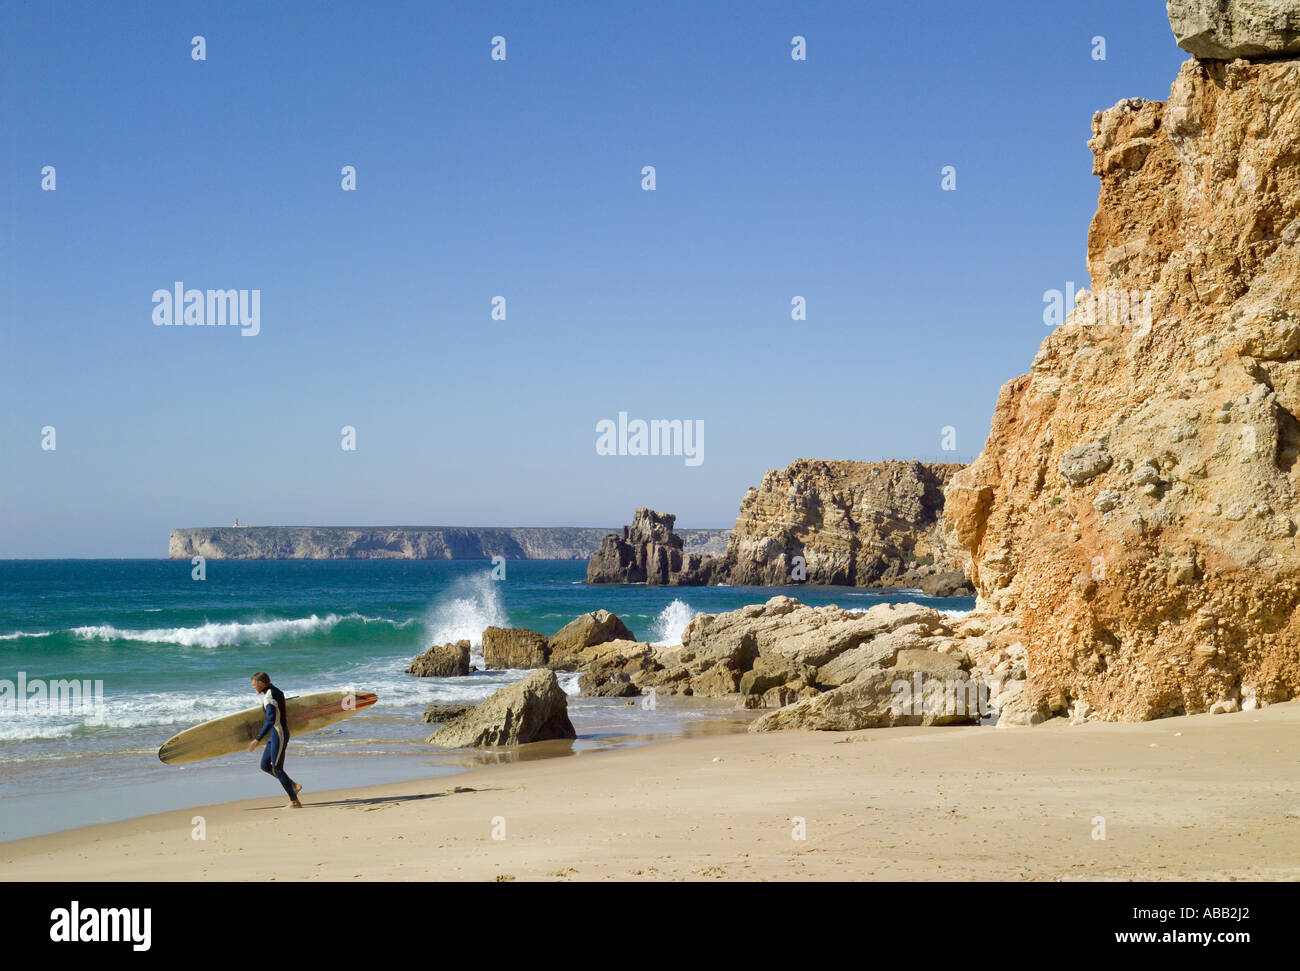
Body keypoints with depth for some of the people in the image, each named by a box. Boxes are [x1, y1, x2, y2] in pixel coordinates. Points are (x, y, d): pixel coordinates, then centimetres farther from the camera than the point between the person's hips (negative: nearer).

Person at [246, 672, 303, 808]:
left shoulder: (269, 697, -19)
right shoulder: (275, 691, 11)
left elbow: (271, 720, -29)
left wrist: (257, 740, -30)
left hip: (279, 734, -10)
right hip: (274, 735, 10)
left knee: (277, 769, -5)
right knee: (265, 765, 14)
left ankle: (294, 802, 0)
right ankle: (294, 786, 16)